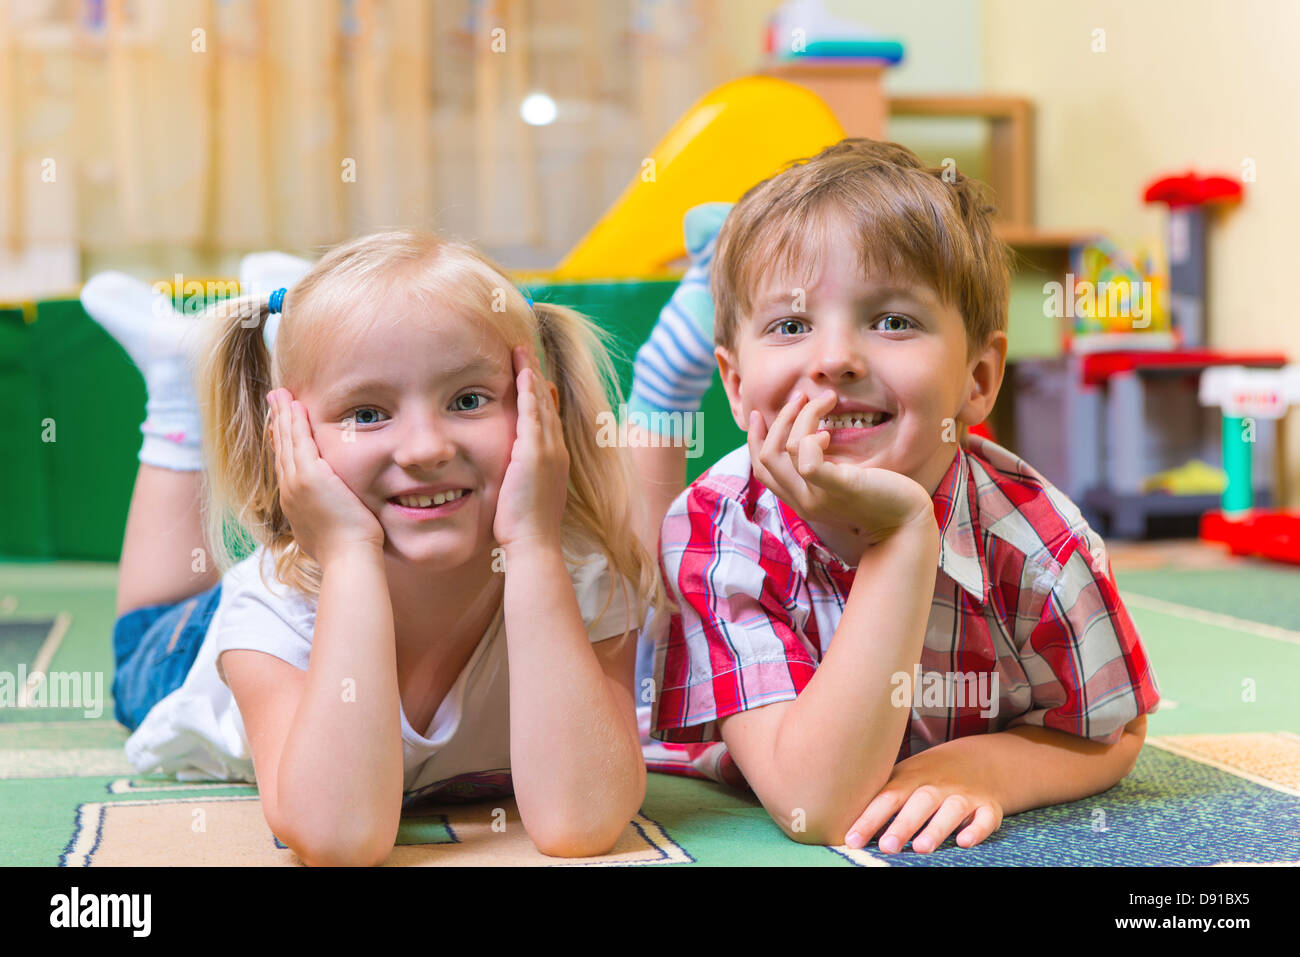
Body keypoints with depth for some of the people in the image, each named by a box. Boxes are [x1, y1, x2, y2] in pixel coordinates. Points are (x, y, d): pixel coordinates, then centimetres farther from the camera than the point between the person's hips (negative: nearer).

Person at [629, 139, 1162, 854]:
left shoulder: (1036, 543, -24)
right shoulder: (713, 538, -30)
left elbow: (1110, 734, -4)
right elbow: (814, 808, -38)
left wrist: (979, 769, -28)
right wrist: (901, 537, -45)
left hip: (958, 847, 3)